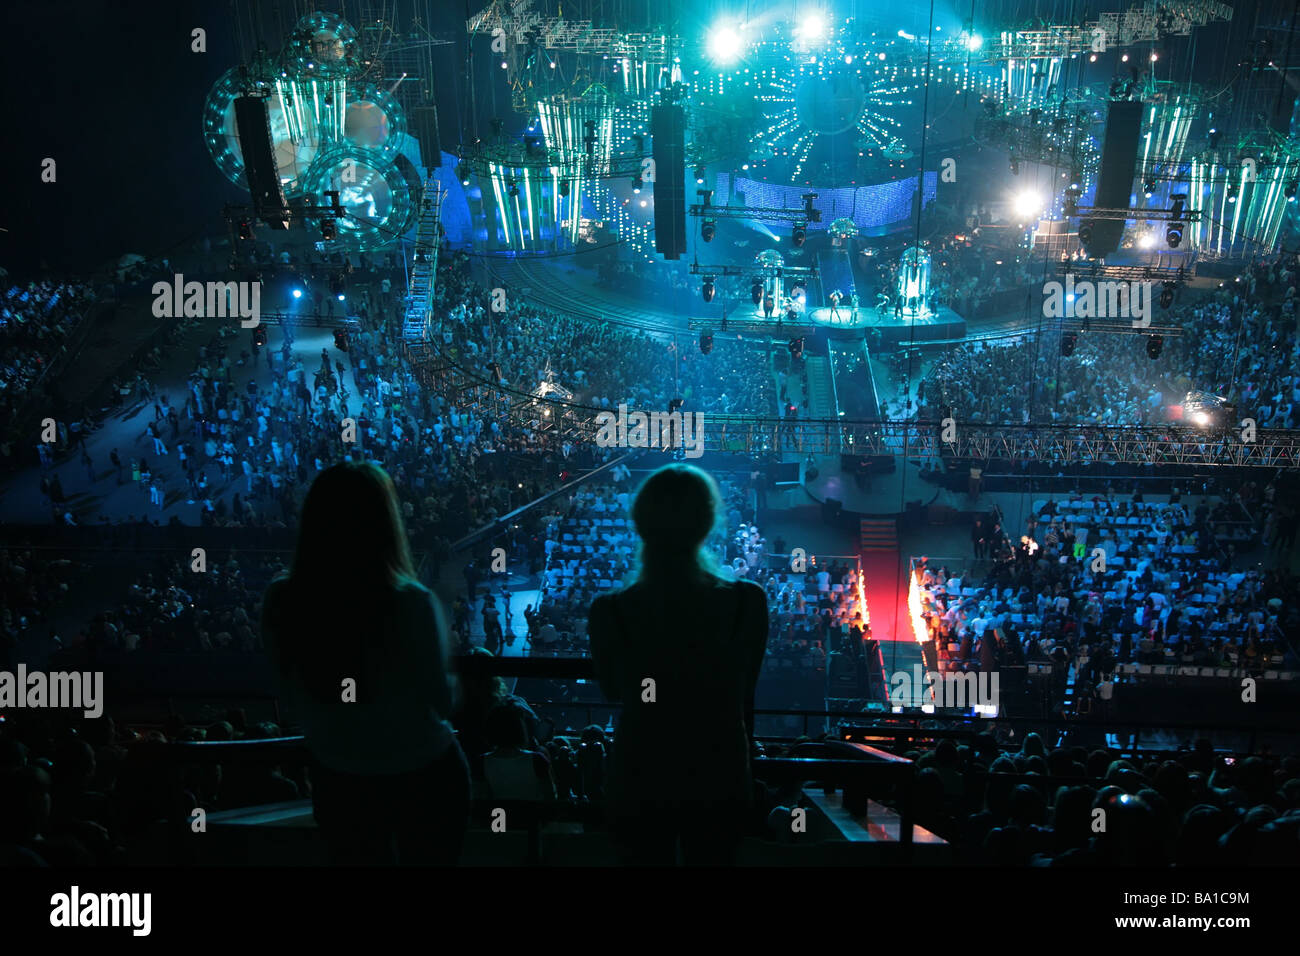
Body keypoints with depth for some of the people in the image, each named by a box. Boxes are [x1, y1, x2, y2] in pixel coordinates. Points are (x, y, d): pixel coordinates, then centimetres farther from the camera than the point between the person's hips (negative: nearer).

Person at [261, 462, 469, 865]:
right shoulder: (411, 604, -26)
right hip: (424, 778, -3)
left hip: (337, 781, 3)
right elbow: (439, 703, -13)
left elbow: (297, 695, -2)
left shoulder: (281, 601, -16)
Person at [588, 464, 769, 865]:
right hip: (719, 783, 1)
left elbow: (612, 690, 2)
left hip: (639, 783, -1)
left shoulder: (609, 612, -17)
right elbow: (744, 695, 0)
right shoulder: (747, 602, -15)